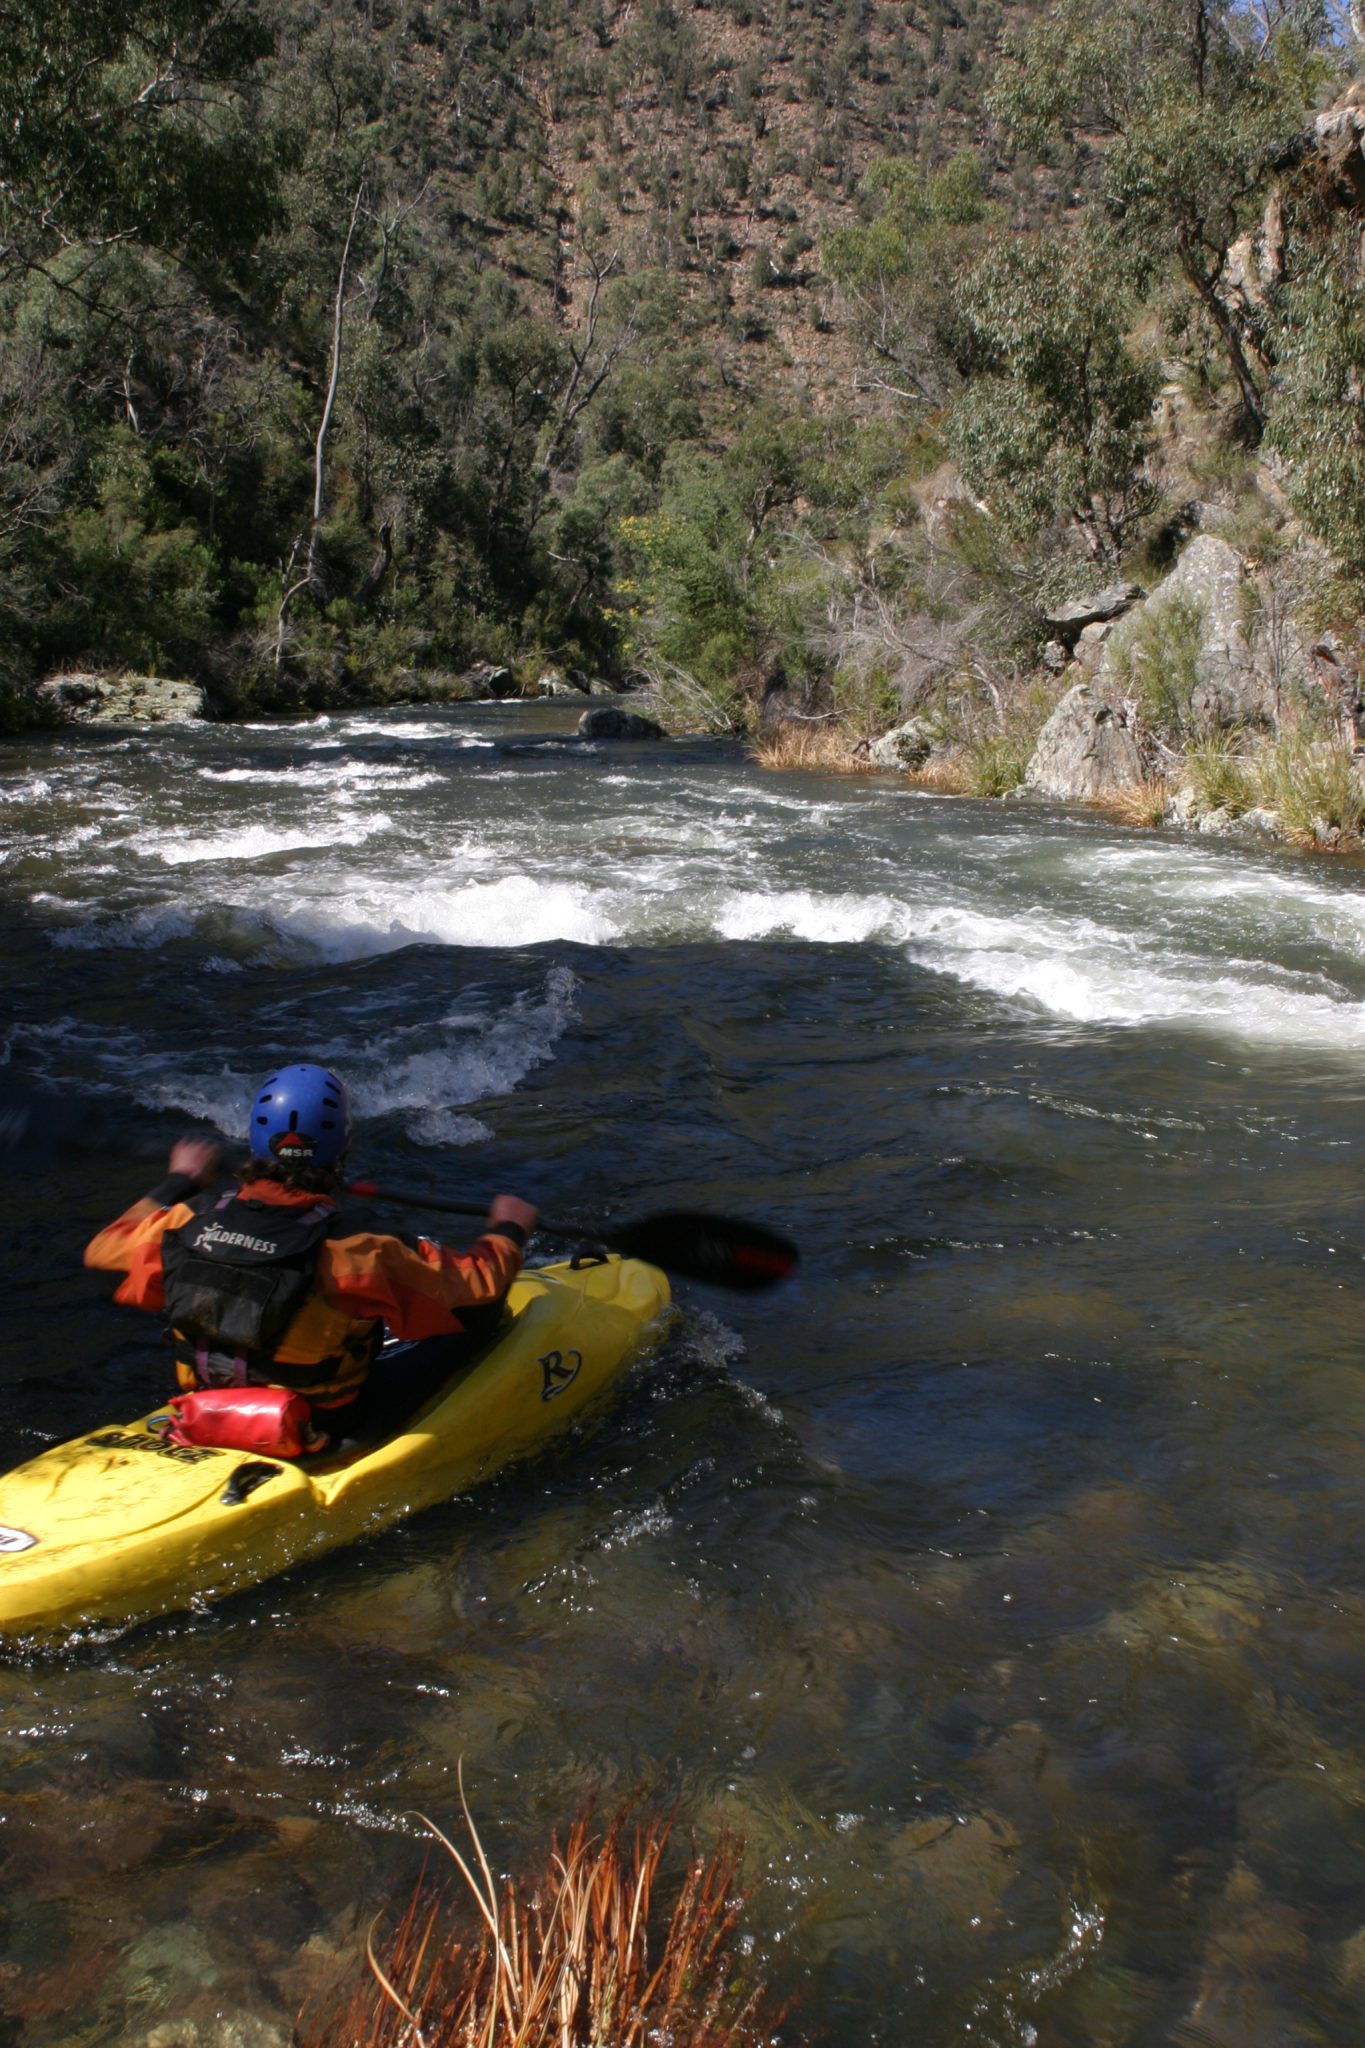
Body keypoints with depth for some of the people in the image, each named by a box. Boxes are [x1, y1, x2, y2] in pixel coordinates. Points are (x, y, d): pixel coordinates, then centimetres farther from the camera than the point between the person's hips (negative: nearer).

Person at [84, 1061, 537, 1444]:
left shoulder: (190, 1222, -15)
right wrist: (506, 1232, 5)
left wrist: (177, 1182, 21)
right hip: (329, 1433, -5)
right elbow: (479, 1287, -17)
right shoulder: (353, 1247, -27)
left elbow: (102, 1249, 6)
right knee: (479, 1311, 6)